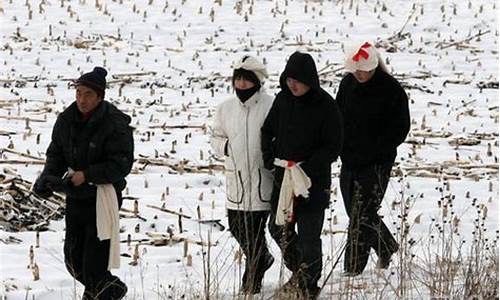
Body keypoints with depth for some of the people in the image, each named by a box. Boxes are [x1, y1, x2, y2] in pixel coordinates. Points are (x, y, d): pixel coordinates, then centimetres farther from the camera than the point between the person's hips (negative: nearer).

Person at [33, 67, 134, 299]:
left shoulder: (116, 125, -17)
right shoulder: (66, 120, 1)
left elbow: (121, 165, -20)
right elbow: (56, 153, 11)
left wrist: (86, 175, -27)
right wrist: (48, 177, -9)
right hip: (75, 199, 7)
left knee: (94, 264, -9)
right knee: (73, 260, 15)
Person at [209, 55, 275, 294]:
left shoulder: (270, 106, -10)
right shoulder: (226, 108, 6)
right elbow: (216, 138, 17)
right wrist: (226, 147, -2)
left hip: (262, 177, -5)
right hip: (236, 178, 6)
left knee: (255, 231, -2)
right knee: (236, 227, 13)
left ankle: (252, 281, 12)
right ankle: (262, 259, 40)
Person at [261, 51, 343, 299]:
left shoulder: (326, 106, -14)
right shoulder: (283, 100, 1)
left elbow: (333, 148, -12)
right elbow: (268, 130, 14)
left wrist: (307, 167, -22)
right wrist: (269, 157, -3)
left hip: (314, 182, -6)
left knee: (308, 236, -2)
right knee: (278, 228, 15)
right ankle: (298, 273, 36)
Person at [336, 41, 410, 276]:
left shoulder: (391, 90, -11)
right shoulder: (347, 84, 5)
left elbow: (400, 129, -10)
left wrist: (371, 152, -15)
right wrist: (343, 148, 1)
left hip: (377, 164, -6)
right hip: (349, 160, 6)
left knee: (361, 215, -10)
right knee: (354, 211, 14)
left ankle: (353, 268, -7)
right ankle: (387, 247, 36)